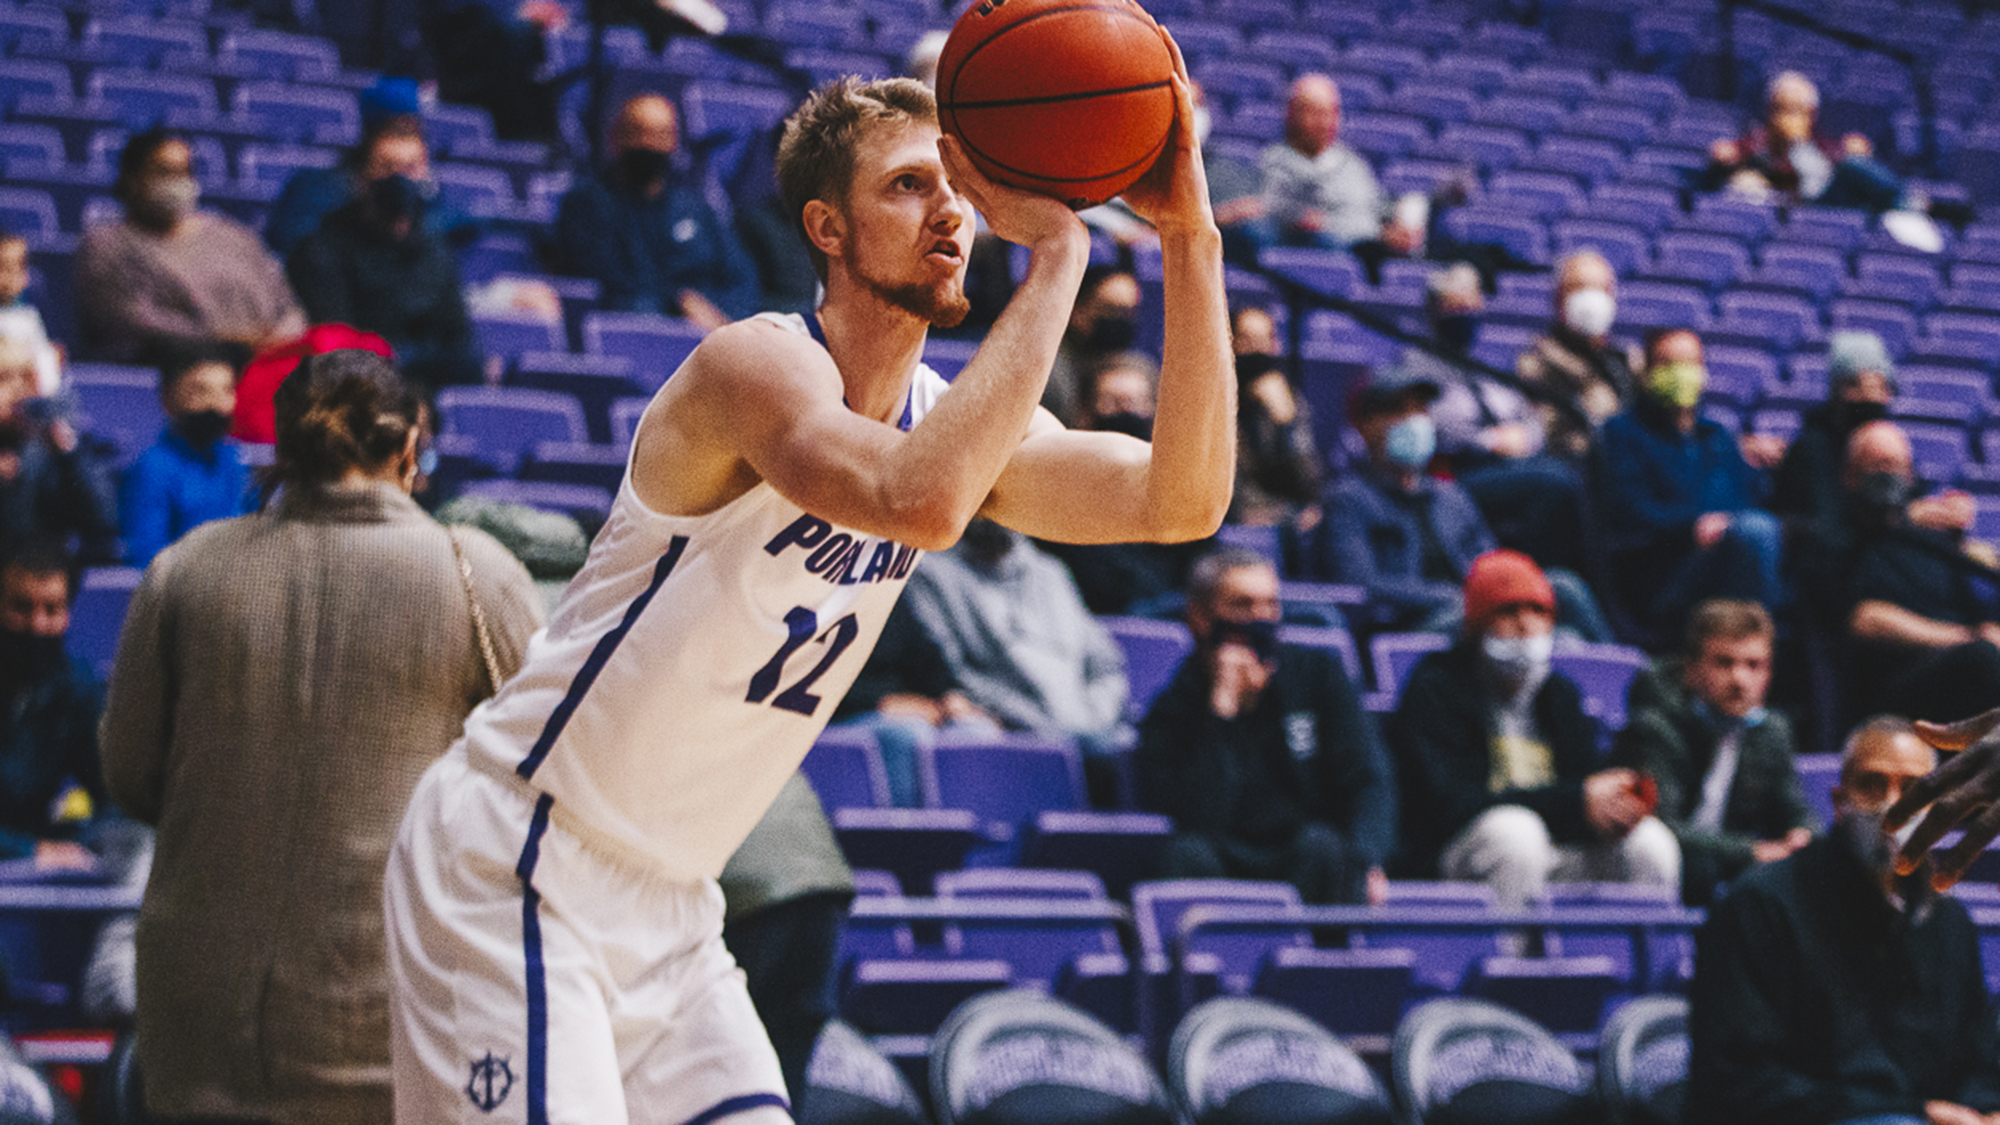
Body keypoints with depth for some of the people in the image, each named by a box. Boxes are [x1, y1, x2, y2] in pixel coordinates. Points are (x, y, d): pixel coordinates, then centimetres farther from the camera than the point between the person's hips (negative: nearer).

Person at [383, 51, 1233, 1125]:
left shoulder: (956, 421, 6)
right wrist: (1058, 248, -34)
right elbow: (919, 502, -39)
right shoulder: (760, 362, -19)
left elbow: (1184, 501, -7)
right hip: (513, 866, -8)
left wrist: (1190, 236, -15)